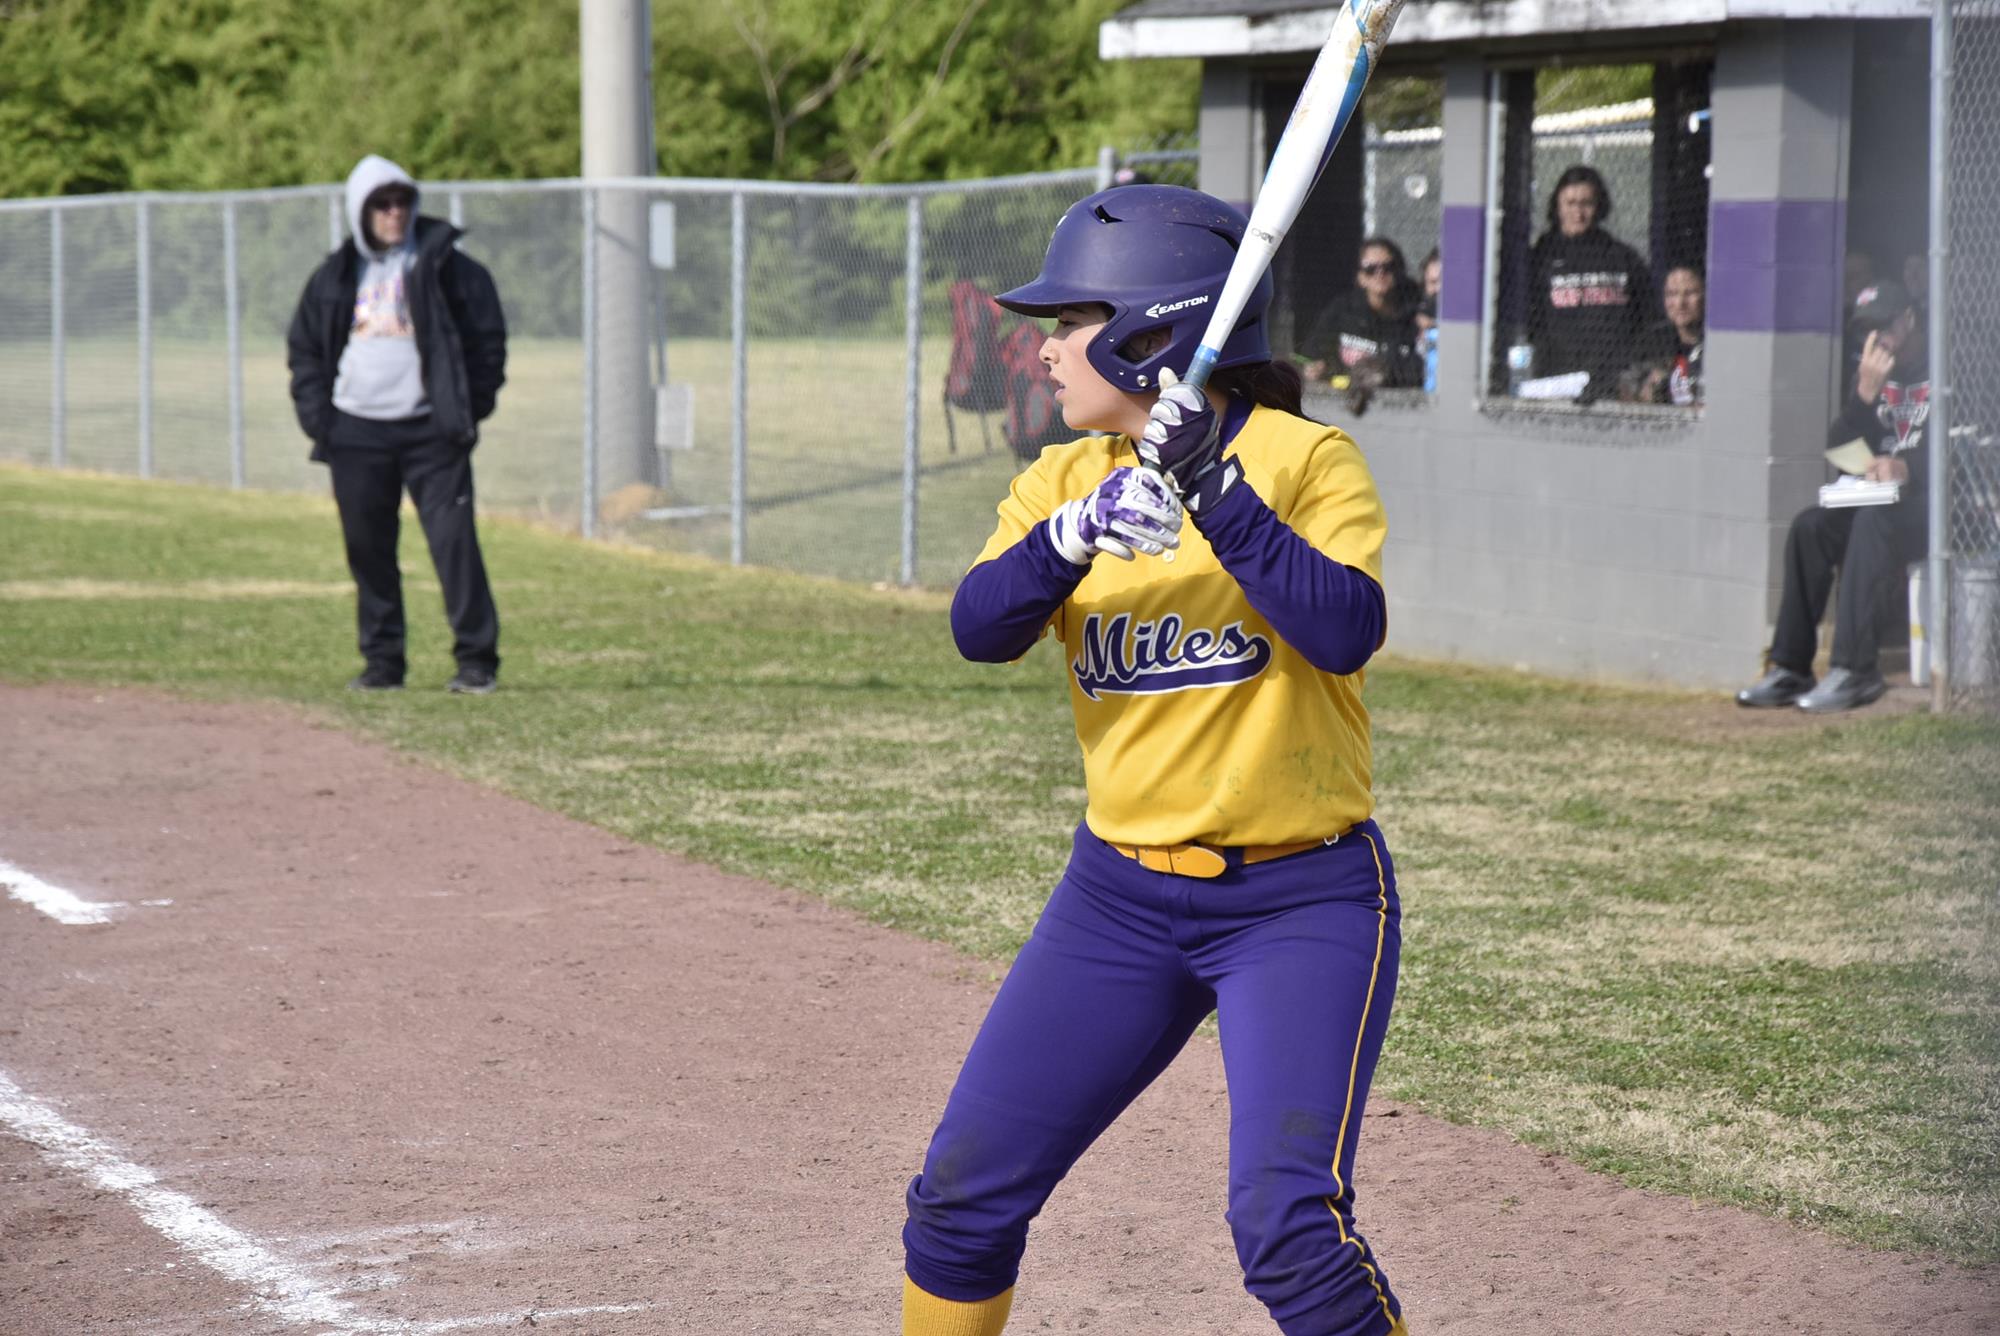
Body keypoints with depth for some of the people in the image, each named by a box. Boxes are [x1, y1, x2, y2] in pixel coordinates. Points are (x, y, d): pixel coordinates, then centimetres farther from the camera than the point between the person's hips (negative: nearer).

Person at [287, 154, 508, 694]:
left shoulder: (447, 267, 1)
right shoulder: (334, 277, 11)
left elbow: (488, 341, 3)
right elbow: (304, 349, 18)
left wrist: (467, 411, -4)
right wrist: (316, 416, 5)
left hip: (430, 431, -3)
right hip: (355, 435, 3)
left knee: (454, 542, -11)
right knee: (368, 550, 6)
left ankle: (476, 659, -7)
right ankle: (383, 661, 15)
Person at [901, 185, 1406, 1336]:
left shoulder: (1304, 458, -9)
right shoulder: (1063, 480, 5)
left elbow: (1347, 633, -24)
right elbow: (982, 627, -12)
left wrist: (1215, 493, -28)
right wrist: (1077, 530, -29)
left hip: (1301, 897, -5)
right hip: (1120, 897, 5)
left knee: (1289, 1225, -19)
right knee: (964, 1196, 6)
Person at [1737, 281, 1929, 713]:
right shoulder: (1875, 372, 16)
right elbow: (1841, 449, 6)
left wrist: (1907, 466, -31)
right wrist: (1866, 392, -10)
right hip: (1877, 496, 7)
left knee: (1873, 520, -35)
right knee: (1810, 527, -17)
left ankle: (1854, 670, -40)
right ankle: (1790, 669, -20)